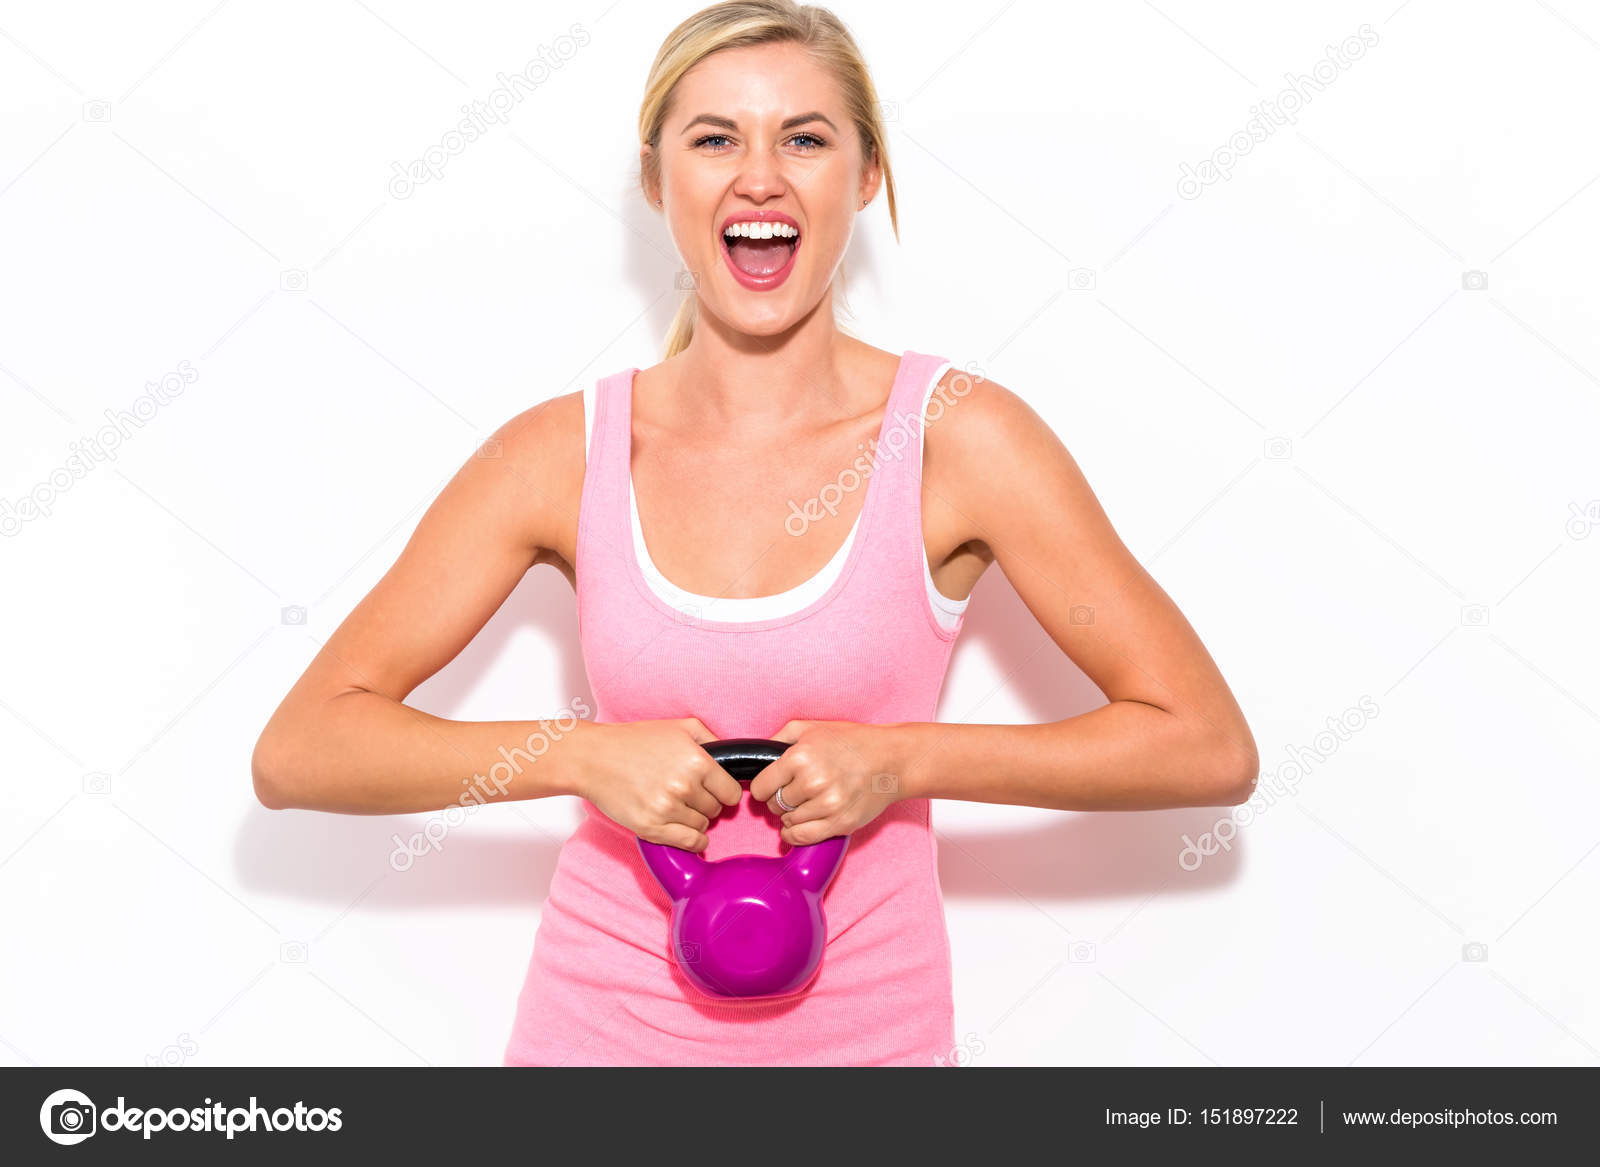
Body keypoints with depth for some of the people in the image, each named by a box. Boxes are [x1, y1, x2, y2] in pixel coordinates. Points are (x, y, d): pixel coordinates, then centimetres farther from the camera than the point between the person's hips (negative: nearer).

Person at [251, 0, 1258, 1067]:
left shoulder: (960, 437, -10)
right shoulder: (566, 452, -6)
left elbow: (1210, 748, -11)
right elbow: (296, 751, -8)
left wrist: (901, 758, -19)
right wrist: (586, 755, -20)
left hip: (862, 1031, -1)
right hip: (602, 1025, 1)